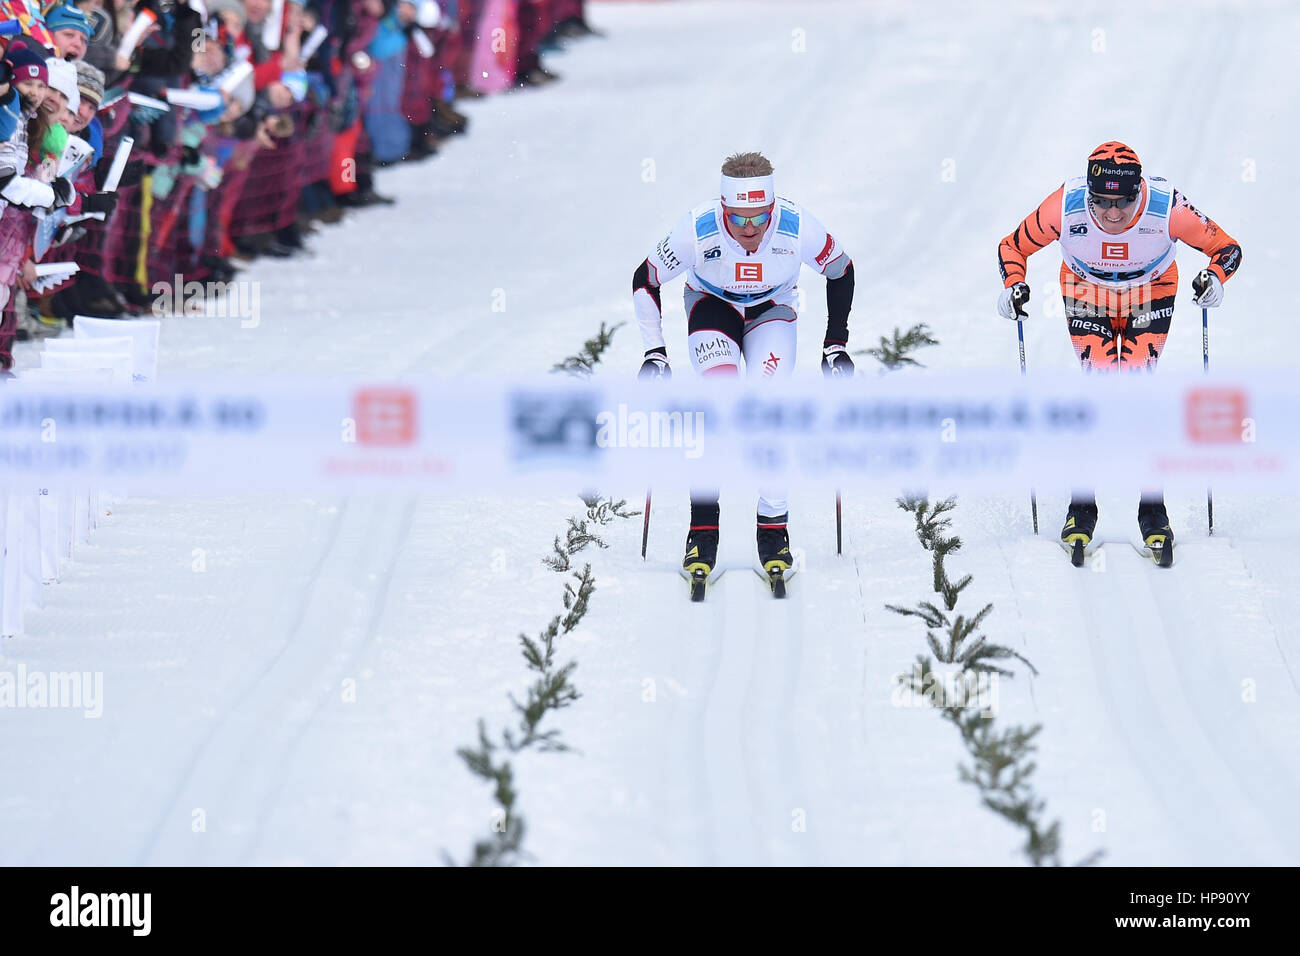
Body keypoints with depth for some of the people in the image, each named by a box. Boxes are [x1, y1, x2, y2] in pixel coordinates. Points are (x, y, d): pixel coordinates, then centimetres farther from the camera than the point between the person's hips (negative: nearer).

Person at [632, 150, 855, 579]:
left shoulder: (797, 226, -30)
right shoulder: (698, 228, -32)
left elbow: (841, 271, -9)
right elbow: (645, 280, -15)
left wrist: (835, 344, -7)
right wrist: (655, 352, -16)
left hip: (772, 310, 1)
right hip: (712, 306, -1)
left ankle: (773, 528, -9)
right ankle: (703, 529, -23)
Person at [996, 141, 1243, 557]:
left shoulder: (1166, 208, -32)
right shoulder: (1065, 207, -30)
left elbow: (1226, 247, -19)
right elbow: (1013, 247, -13)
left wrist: (1214, 278, -39)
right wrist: (1013, 285, -32)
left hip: (1150, 300, 0)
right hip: (1086, 299, 0)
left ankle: (1152, 512, -5)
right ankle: (1082, 507, -2)